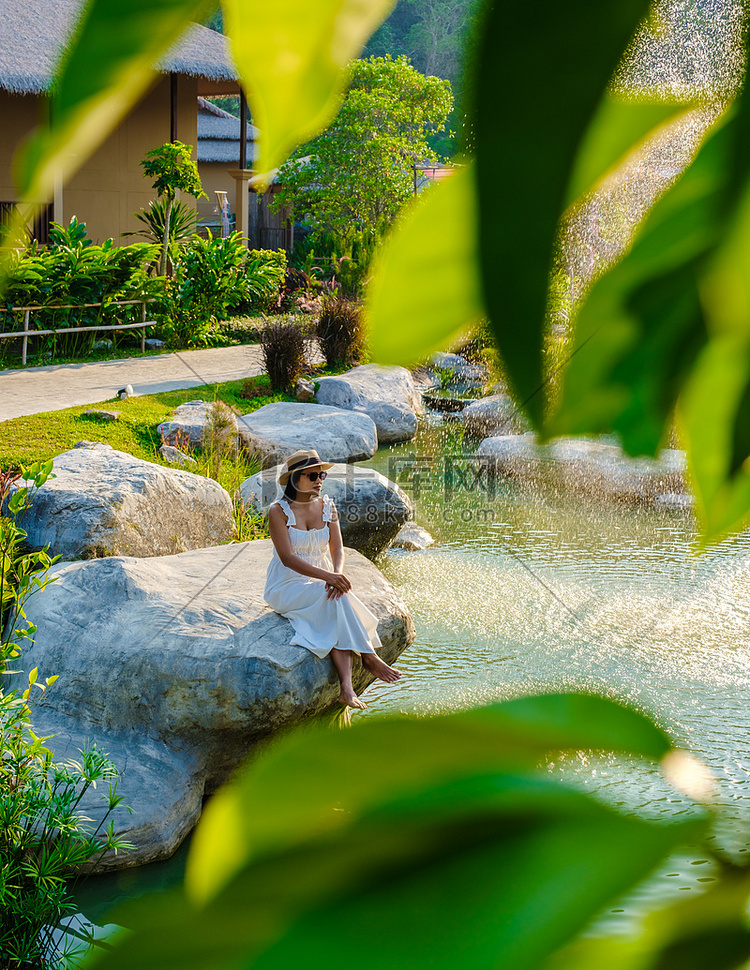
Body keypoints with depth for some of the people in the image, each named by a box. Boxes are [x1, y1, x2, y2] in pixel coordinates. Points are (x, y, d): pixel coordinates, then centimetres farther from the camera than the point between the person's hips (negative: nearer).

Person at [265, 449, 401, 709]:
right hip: (285, 588, -4)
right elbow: (287, 558, -20)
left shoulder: (327, 507, 5)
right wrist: (328, 576, -30)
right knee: (333, 597, -31)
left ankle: (346, 688, -39)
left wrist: (337, 574, -23)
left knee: (336, 620, -28)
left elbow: (337, 550, 1)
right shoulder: (279, 511, -11)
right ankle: (369, 657, -23)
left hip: (320, 584, 4)